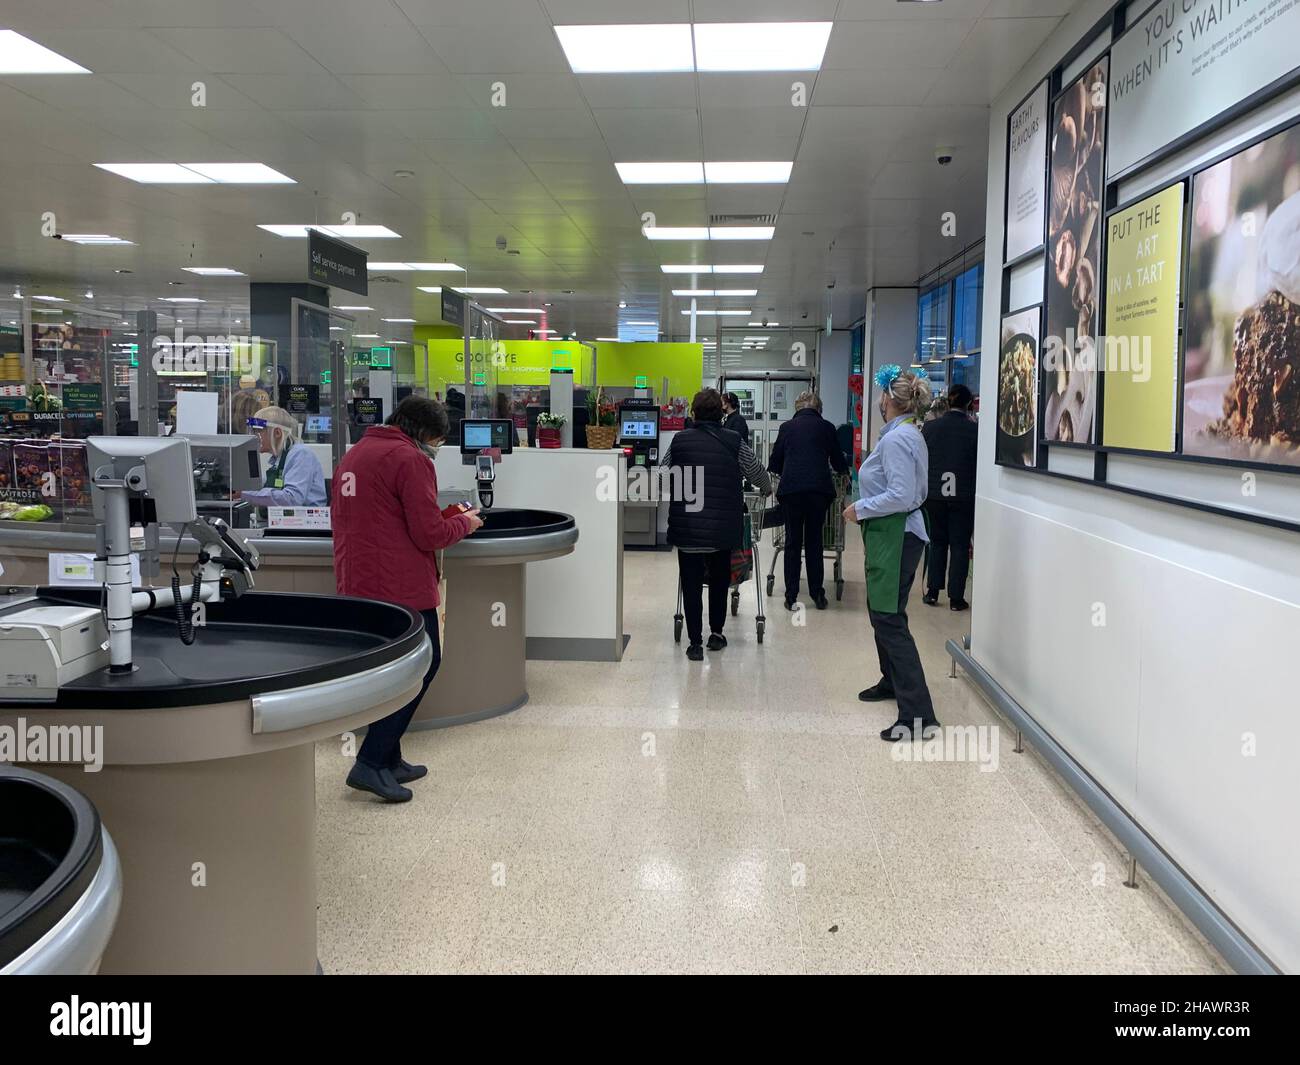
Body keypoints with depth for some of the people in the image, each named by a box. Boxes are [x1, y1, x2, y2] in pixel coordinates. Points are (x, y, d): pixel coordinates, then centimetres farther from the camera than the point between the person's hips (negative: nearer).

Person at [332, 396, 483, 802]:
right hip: (401, 587, -9)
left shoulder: (352, 454, 16)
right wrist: (465, 522, 4)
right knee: (421, 666, 0)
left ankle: (389, 760, 23)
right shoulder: (410, 460, -12)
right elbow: (429, 534, -15)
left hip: (356, 583, 9)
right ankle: (370, 764, -4)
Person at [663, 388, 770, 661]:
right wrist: (767, 489, 32)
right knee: (719, 580, 19)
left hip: (687, 526, 0)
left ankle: (695, 643, 8)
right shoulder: (734, 441, -1)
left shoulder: (680, 440, 1)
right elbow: (758, 474, 9)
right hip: (723, 525, 0)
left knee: (691, 583, 7)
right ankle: (716, 633, 28)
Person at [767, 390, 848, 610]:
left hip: (791, 488, 0)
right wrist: (844, 470, 41)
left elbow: (774, 462, 13)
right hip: (819, 488, 0)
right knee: (814, 542, 10)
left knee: (793, 543, 7)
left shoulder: (787, 427, 10)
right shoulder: (827, 427, 10)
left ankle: (791, 597, 6)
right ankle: (818, 595, 12)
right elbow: (838, 462, 18)